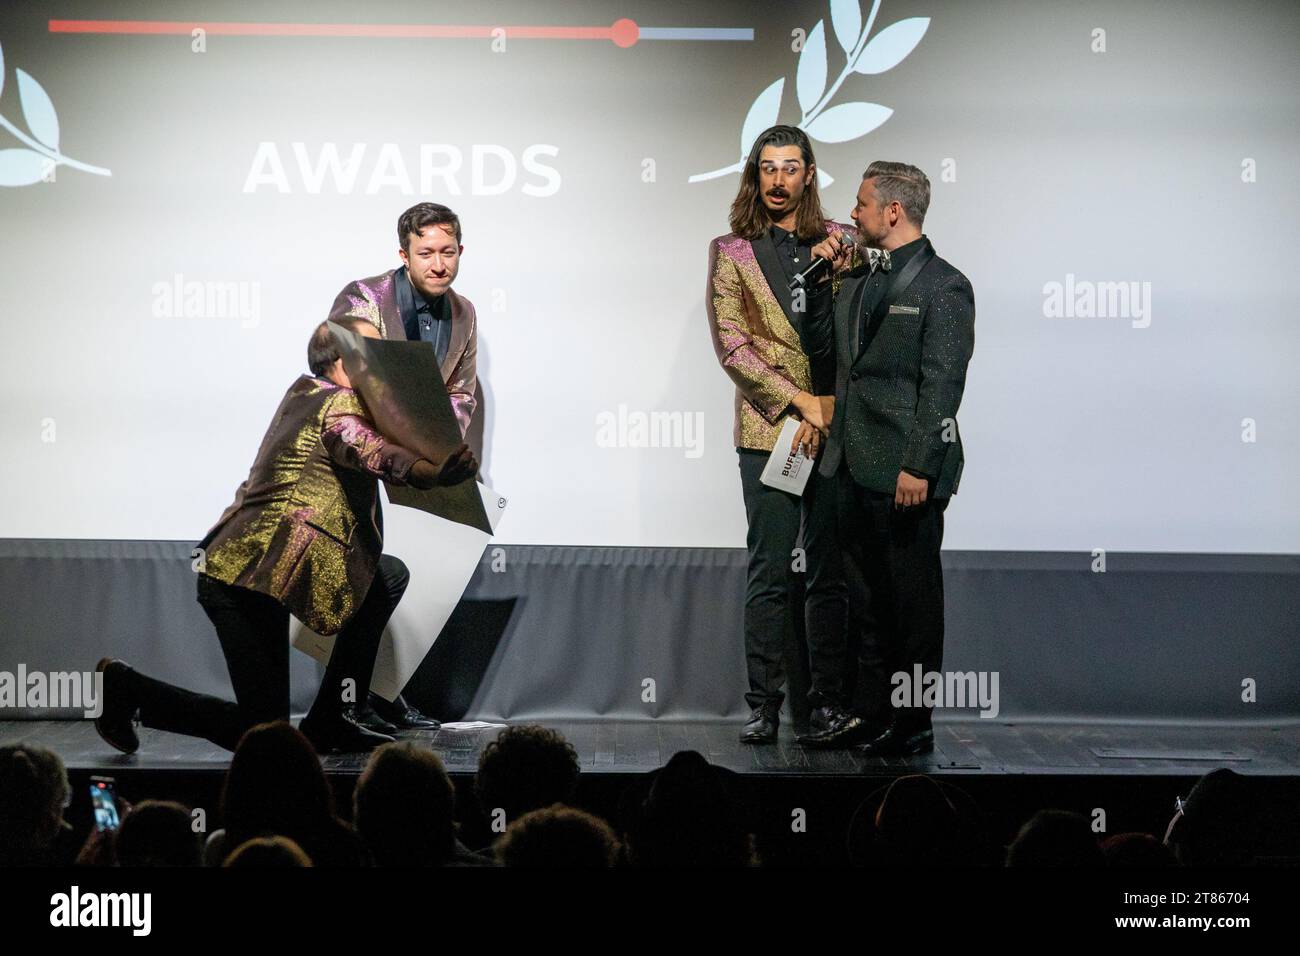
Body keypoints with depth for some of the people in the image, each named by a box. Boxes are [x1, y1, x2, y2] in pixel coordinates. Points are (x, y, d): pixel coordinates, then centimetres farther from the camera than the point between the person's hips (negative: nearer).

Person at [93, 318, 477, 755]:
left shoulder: (304, 392, 13)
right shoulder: (340, 406, -13)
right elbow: (372, 452, -33)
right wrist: (432, 472, -48)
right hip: (247, 581, -10)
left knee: (390, 575, 14)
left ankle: (329, 719, 13)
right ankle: (127, 688, 7)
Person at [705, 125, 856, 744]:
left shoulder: (841, 243, 10)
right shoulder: (730, 252, 5)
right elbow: (731, 344, -2)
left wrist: (837, 402, -6)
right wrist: (799, 399, -10)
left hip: (836, 428, 1)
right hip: (768, 430, -1)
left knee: (831, 574, 4)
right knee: (769, 575, -1)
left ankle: (829, 699, 9)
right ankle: (764, 704, 4)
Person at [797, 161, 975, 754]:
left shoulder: (943, 286, -10)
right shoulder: (858, 278, 15)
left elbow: (942, 385, -15)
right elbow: (818, 345, 21)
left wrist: (918, 467, -19)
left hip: (905, 473, -8)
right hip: (852, 466, 8)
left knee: (913, 597, 1)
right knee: (866, 597, 13)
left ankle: (914, 724, 8)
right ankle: (871, 711, 21)